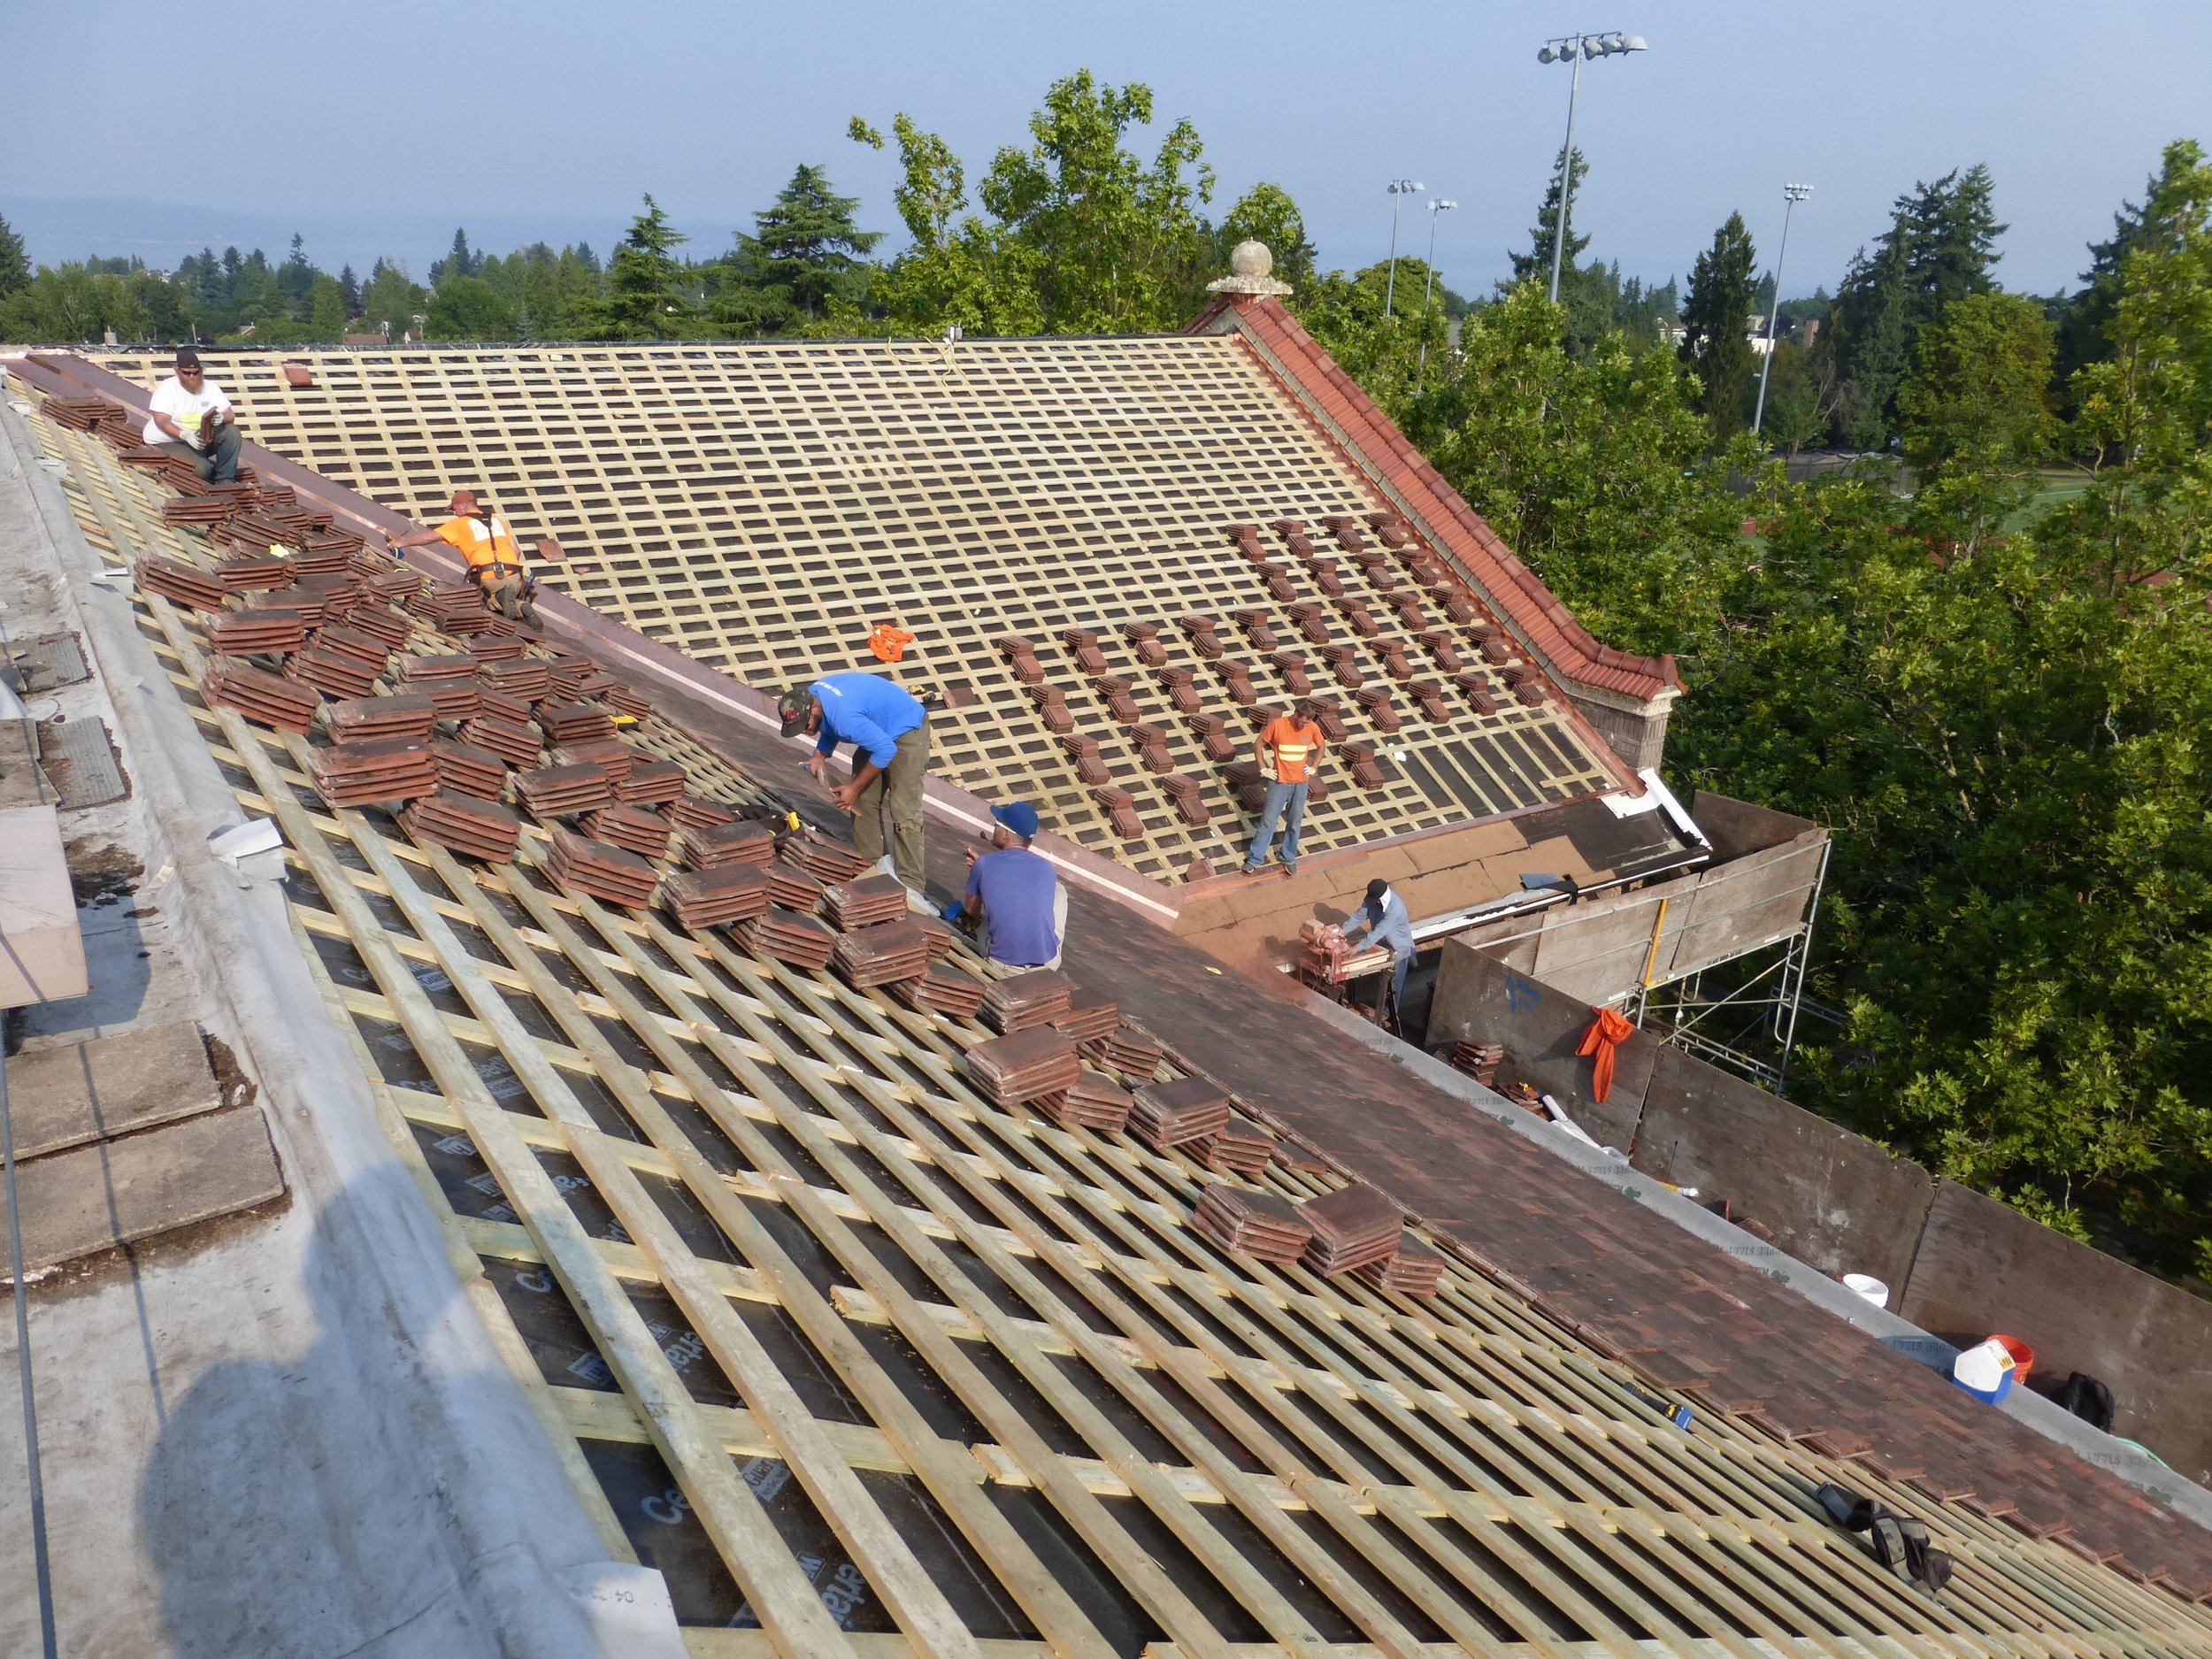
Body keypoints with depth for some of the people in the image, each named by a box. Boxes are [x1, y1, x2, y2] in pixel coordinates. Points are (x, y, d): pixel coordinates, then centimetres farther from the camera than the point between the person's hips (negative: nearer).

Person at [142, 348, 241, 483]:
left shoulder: (210, 387, 4)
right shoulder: (167, 387, -9)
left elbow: (231, 415, -3)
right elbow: (161, 420, -18)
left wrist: (221, 418, -28)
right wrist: (184, 435, -36)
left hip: (199, 440, 5)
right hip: (167, 443, -5)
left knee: (231, 431, -21)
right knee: (202, 469, -33)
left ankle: (225, 481, -15)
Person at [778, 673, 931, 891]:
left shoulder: (843, 716, -36)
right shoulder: (810, 697, -8)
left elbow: (886, 750, -33)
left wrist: (854, 788, -24)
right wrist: (820, 755, -8)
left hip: (907, 731, -10)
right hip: (879, 730, 10)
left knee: (903, 812, -13)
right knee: (862, 802, 8)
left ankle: (910, 884, -11)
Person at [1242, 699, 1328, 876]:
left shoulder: (1312, 728, -8)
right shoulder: (1277, 725, -16)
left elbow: (1321, 746, 12)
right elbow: (1259, 745, -5)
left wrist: (1314, 767, 4)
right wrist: (1263, 769, -8)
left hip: (1301, 782, 2)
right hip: (1279, 782, -2)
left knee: (1294, 823, 12)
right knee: (1268, 821, 2)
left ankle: (1289, 858, 27)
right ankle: (1254, 859, 11)